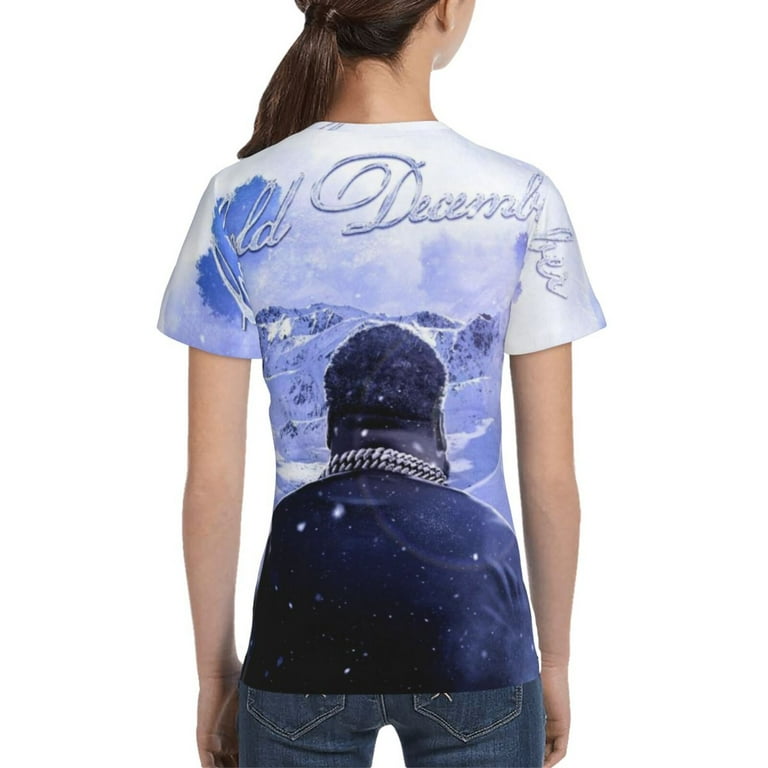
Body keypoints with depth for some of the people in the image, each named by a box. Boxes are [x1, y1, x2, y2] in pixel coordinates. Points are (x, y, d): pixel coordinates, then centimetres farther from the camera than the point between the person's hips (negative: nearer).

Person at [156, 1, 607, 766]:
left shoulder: (240, 202, -8)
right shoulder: (522, 200, -10)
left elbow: (211, 481, -5)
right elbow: (552, 477, -5)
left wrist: (215, 670, 7)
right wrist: (555, 659, 9)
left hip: (303, 641, 1)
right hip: (472, 628, 0)